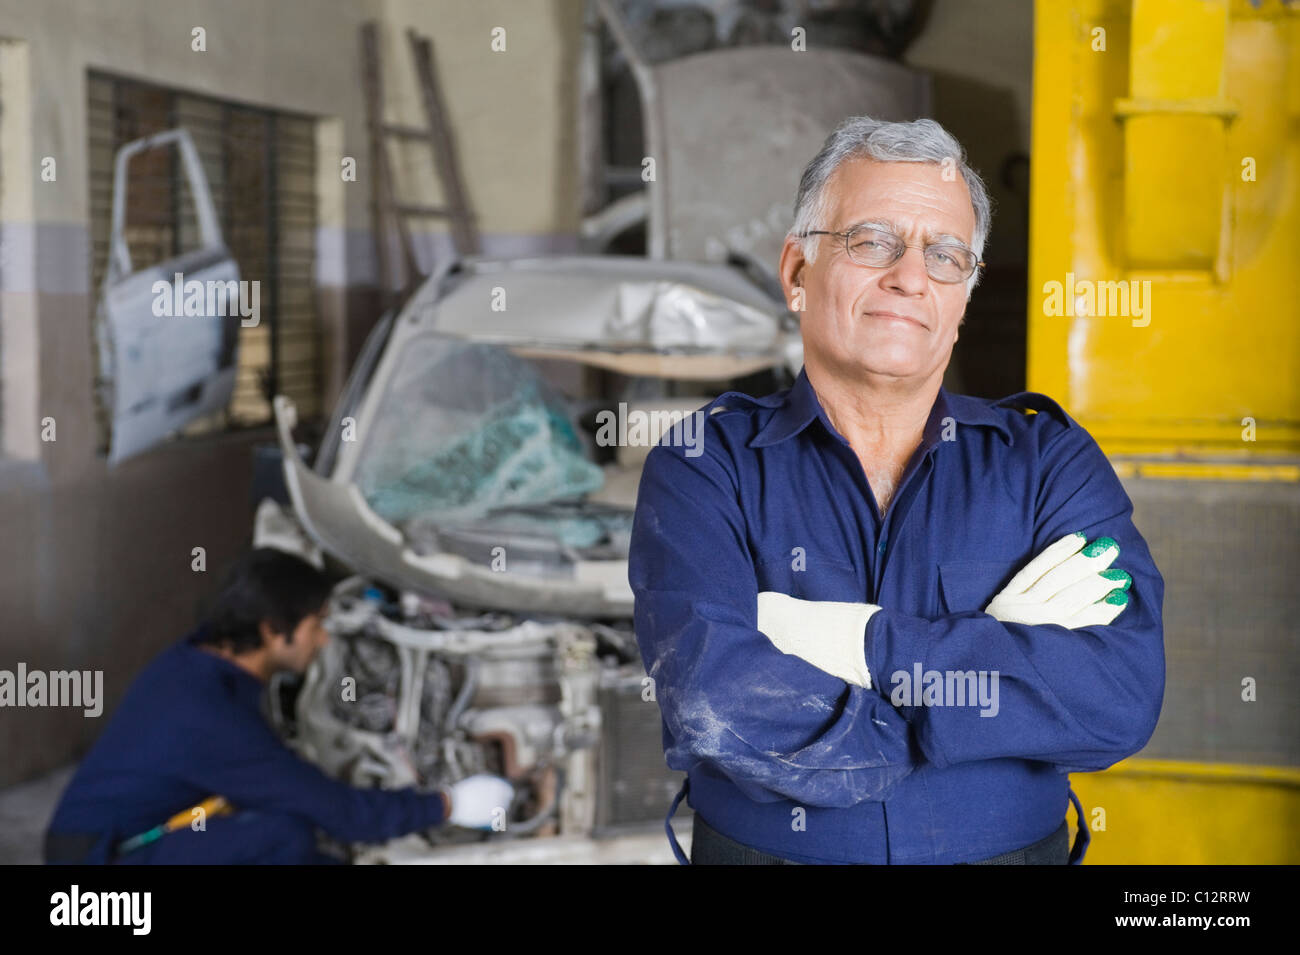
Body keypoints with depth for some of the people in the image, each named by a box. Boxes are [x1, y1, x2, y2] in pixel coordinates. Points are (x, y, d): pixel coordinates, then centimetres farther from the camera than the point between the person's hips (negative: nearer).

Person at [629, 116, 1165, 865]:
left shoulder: (1047, 458, 5)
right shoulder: (706, 464, 0)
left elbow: (1124, 695, -10)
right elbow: (716, 708, -15)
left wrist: (856, 642, -14)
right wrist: (995, 651, -10)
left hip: (1018, 847, 2)